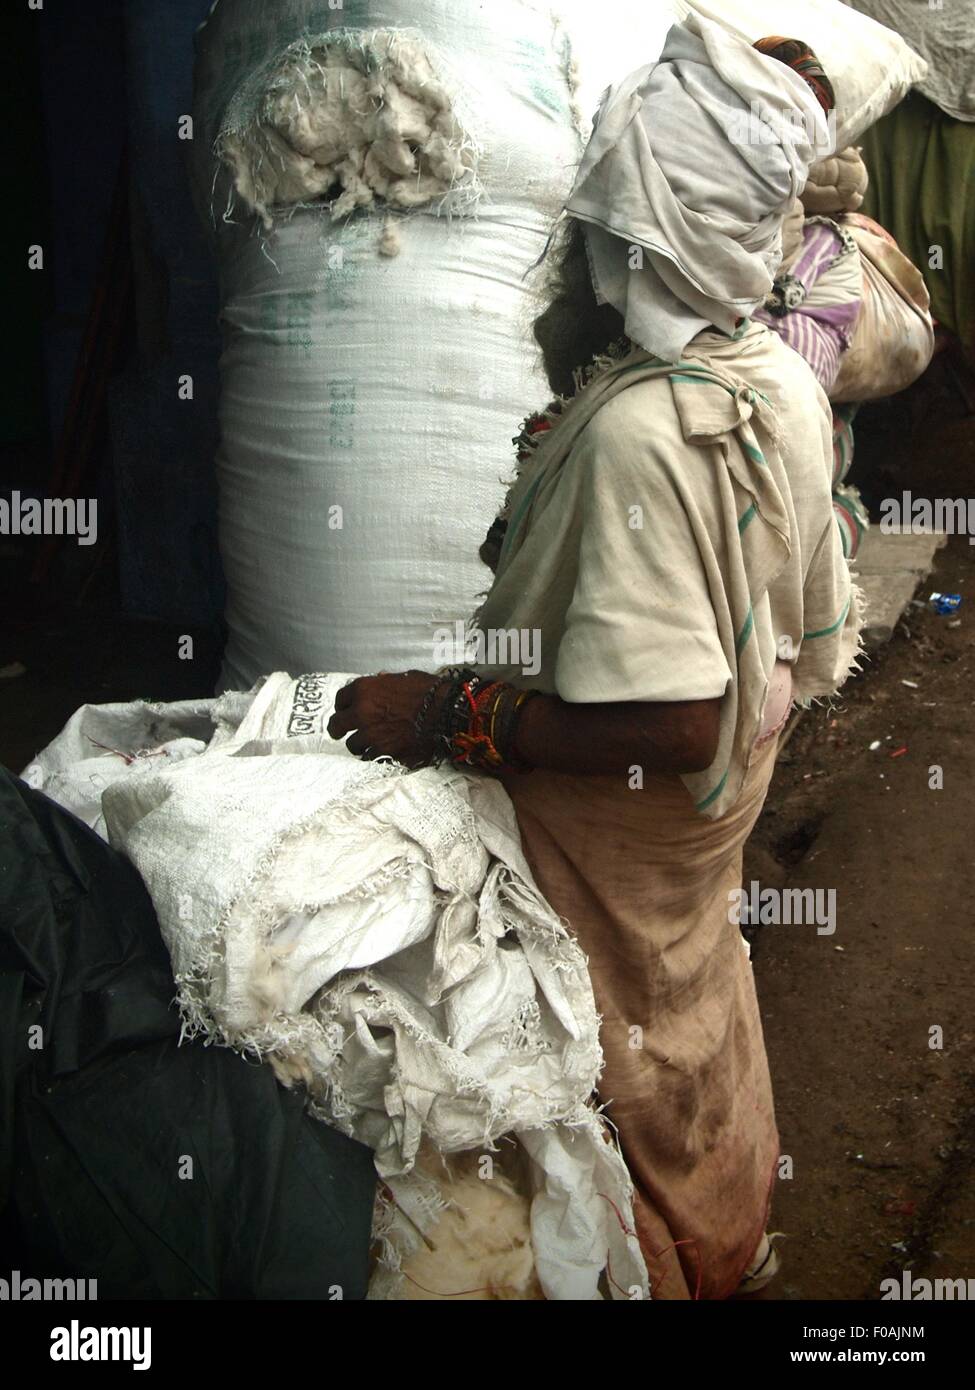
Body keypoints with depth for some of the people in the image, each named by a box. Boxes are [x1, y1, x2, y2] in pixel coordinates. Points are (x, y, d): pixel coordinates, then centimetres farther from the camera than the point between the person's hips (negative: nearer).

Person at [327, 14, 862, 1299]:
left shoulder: (638, 433, -35)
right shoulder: (782, 377, -7)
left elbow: (663, 723, -36)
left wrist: (444, 716, -29)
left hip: (624, 818, -9)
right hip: (735, 767, 9)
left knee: (624, 1045, 15)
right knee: (699, 983, 29)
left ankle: (666, 1267, 41)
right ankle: (728, 1238, 54)